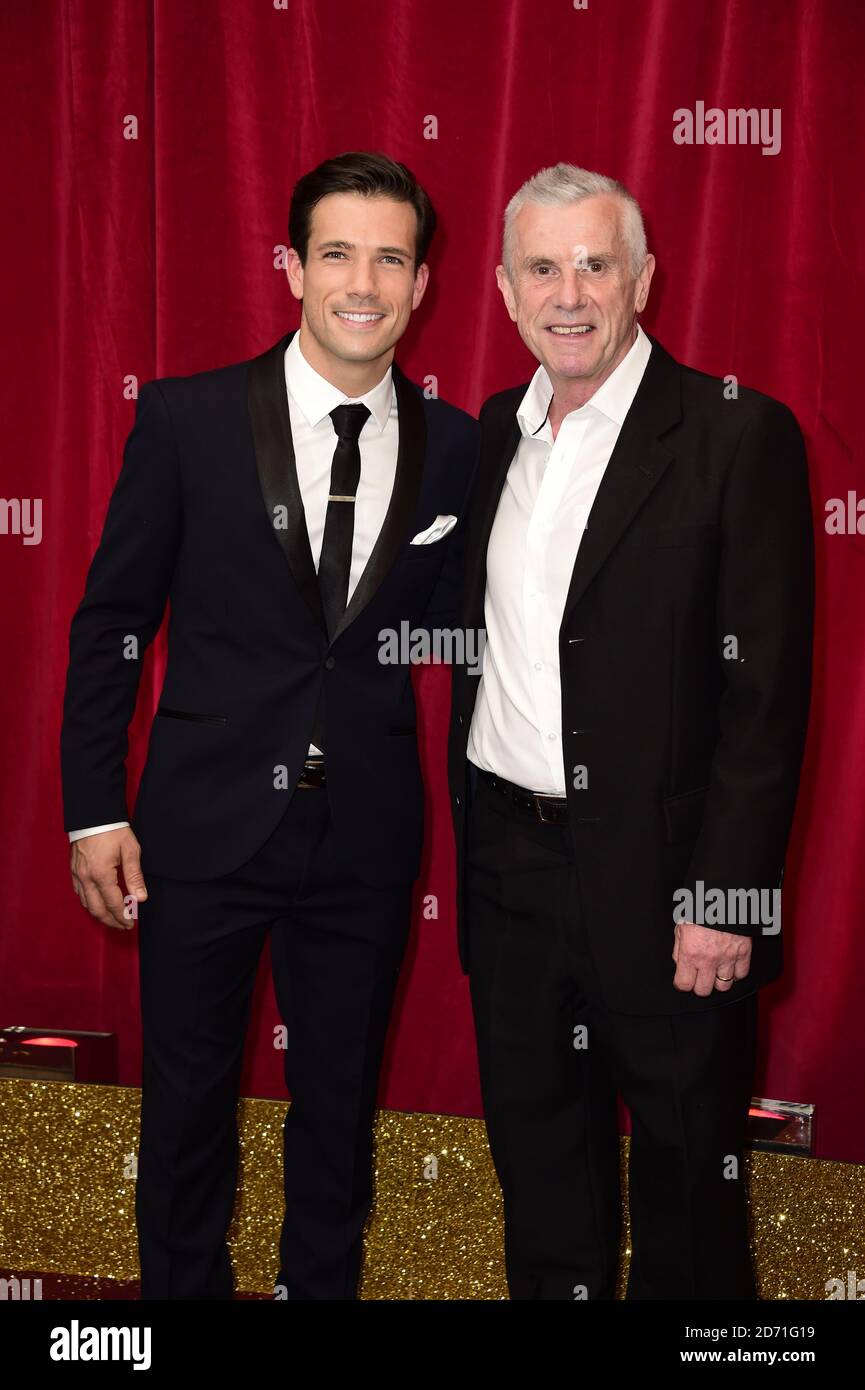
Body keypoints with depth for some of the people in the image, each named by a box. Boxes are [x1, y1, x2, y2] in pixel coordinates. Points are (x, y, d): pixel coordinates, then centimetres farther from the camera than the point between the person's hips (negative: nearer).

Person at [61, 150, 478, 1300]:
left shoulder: (457, 447, -1)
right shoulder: (186, 418, -6)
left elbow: (454, 630, 8)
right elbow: (110, 624, -2)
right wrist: (95, 811, -5)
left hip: (366, 834, 2)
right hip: (205, 822, -1)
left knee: (340, 1098, 18)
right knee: (188, 1099, 13)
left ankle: (323, 1283, 40)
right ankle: (181, 1286, 37)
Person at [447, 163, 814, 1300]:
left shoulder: (739, 436, -11)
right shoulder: (489, 435, 8)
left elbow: (768, 691, -14)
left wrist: (725, 897, -16)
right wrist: (469, 840, 8)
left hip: (660, 875, -5)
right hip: (508, 864, 6)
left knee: (686, 1172, 12)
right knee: (536, 1155, 20)